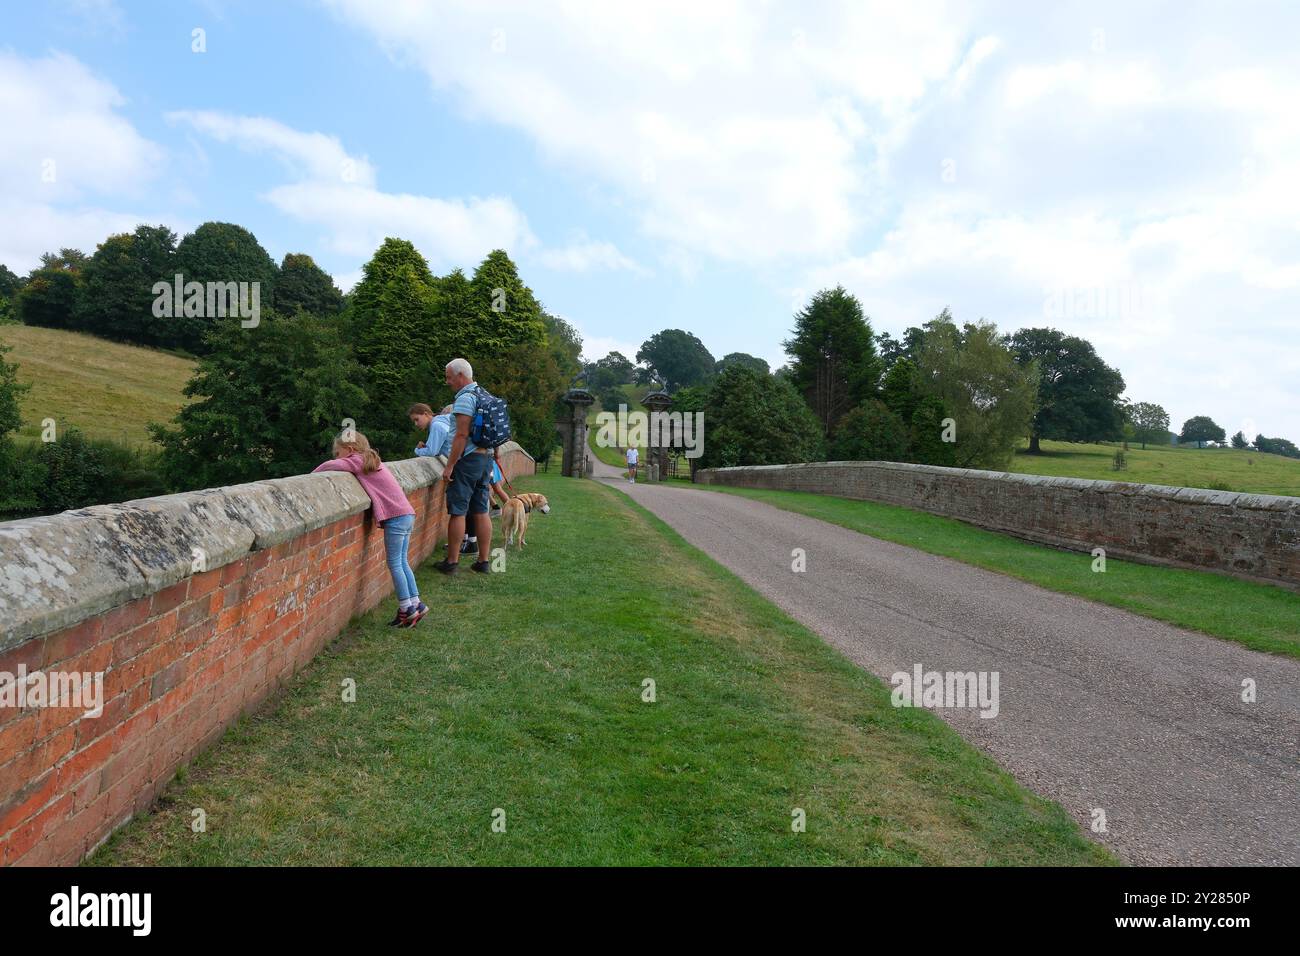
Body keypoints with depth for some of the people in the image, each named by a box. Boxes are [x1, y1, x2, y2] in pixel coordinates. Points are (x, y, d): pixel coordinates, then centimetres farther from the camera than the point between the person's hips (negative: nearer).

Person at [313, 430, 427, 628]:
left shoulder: (358, 460, -6)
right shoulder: (371, 460, 20)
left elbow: (330, 465, -16)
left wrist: (312, 475, -2)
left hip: (396, 516, -9)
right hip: (406, 514, 9)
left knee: (394, 564, -2)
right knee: (401, 562, 14)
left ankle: (407, 608, 3)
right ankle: (416, 604, 17)